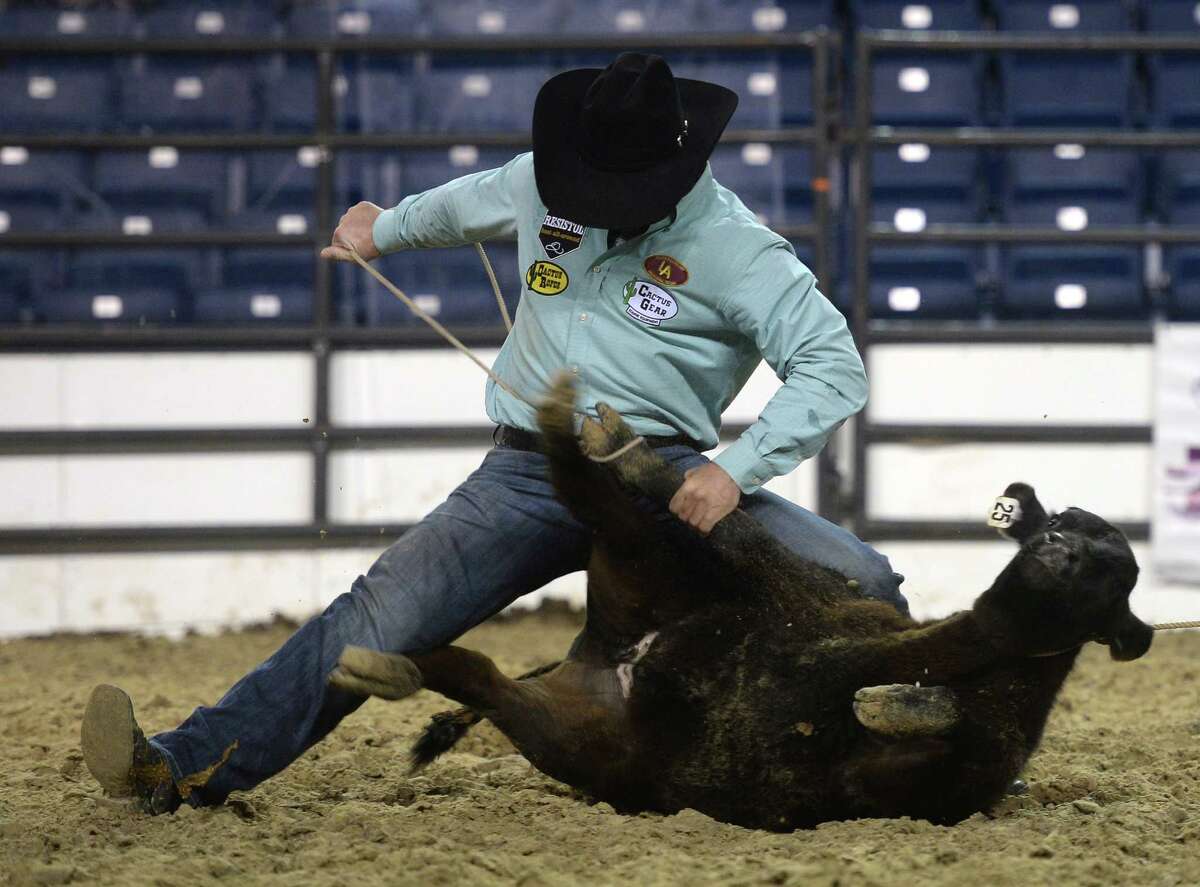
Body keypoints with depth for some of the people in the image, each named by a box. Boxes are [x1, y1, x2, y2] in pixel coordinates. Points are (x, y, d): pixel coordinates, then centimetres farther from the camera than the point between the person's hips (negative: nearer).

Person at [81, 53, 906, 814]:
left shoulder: (738, 249, -7)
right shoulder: (540, 186, 8)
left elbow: (834, 369, -11)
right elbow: (470, 204, 32)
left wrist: (736, 470, -23)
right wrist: (386, 229, 51)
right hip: (525, 473, 3)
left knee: (861, 588, -18)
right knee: (382, 614, -15)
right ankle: (189, 766, -20)